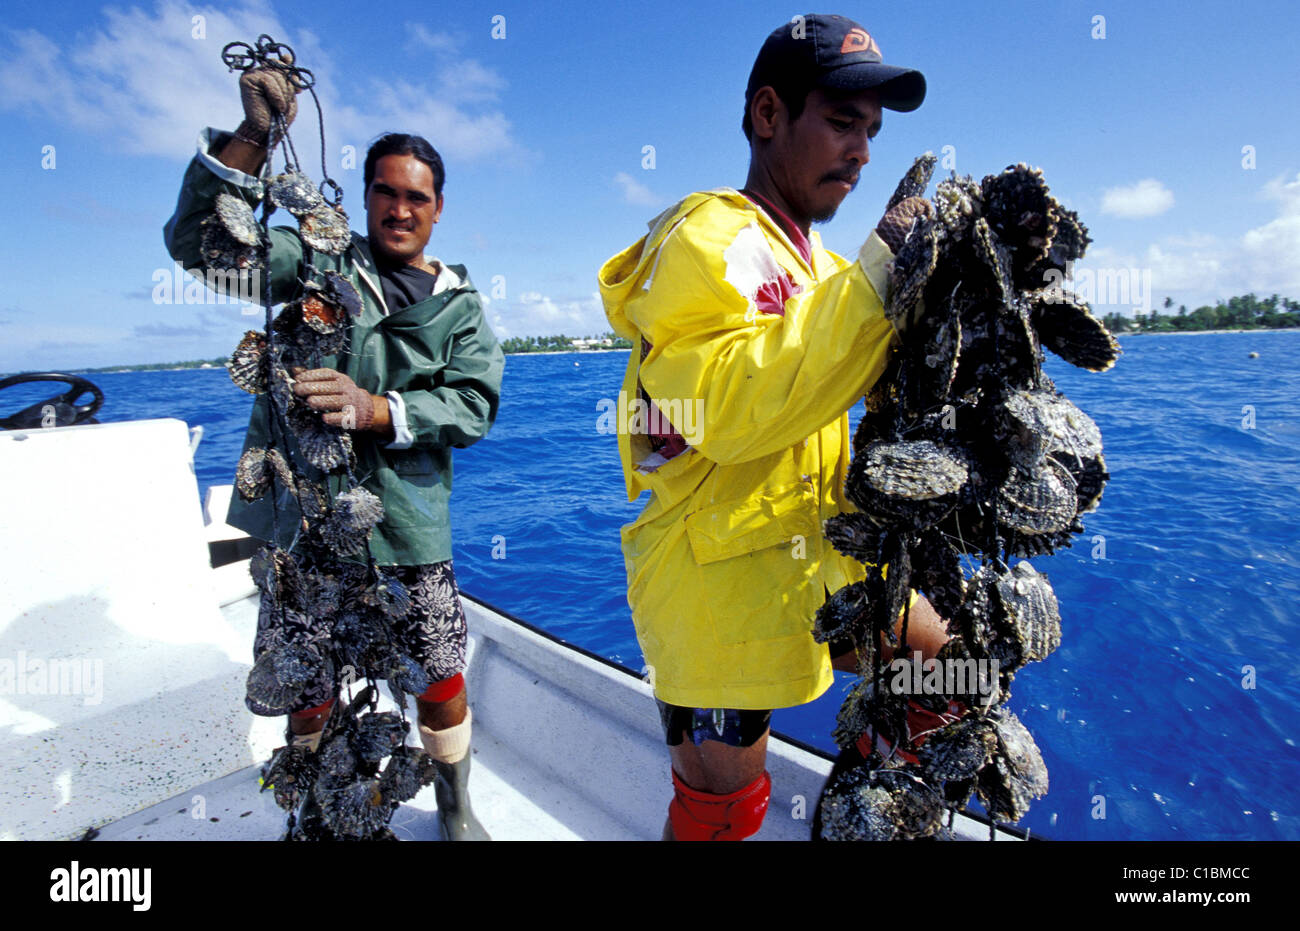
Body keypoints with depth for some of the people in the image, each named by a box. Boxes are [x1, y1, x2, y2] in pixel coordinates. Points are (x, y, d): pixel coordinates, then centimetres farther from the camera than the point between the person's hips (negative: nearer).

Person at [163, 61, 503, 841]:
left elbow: (475, 404, -5)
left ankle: (457, 810, 36)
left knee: (445, 683, 9)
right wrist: (254, 137, -16)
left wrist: (376, 410, -21)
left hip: (408, 528, 1)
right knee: (308, 702, 11)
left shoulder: (460, 304, 8)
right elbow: (198, 241, -4)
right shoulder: (318, 262, 8)